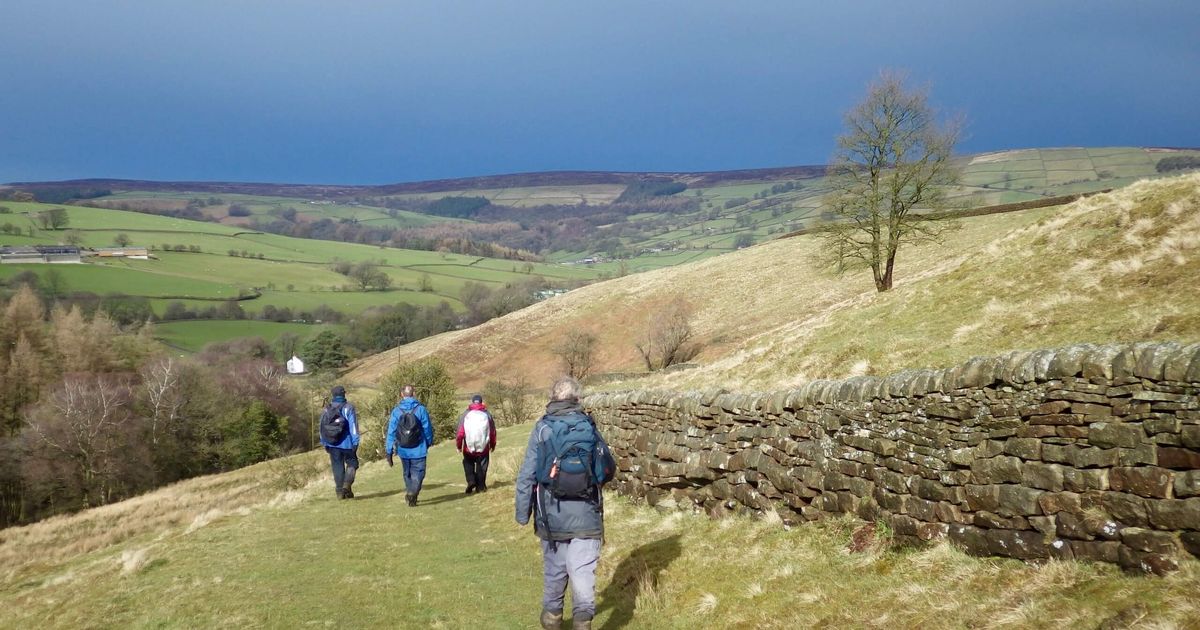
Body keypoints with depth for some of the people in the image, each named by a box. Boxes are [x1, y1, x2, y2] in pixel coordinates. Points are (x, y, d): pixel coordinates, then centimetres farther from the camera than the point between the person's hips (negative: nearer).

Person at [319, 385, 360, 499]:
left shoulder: (326, 410, 5)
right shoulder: (348, 408, -8)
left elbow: (322, 428, 10)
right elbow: (353, 426, -11)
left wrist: (324, 443, 18)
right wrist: (355, 442, -8)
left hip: (332, 444, 4)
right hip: (347, 443, -3)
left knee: (337, 467, 9)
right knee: (352, 464, 10)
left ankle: (340, 491, 10)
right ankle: (346, 485, -11)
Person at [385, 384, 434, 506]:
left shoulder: (396, 410, -3)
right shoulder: (421, 409, -8)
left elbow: (391, 432, -3)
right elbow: (428, 428, -3)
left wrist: (389, 452, 1)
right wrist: (429, 443, 16)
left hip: (403, 450, 3)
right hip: (418, 450, -2)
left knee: (407, 473, 21)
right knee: (418, 474, 2)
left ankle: (410, 494, 28)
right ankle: (412, 493, -21)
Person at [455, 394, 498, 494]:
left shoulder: (465, 415, -5)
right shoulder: (487, 415, 0)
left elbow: (460, 432, -6)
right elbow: (493, 432, 6)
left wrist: (458, 445, 8)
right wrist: (492, 445, 21)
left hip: (469, 448, -1)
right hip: (483, 448, 1)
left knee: (468, 463, 20)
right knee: (481, 466, 15)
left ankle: (471, 481, 1)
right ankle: (480, 486, 15)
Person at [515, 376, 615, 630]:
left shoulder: (542, 429, -5)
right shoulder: (590, 427, -1)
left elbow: (526, 475, -5)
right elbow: (609, 469, 6)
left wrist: (522, 512, 4)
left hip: (552, 515, 0)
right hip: (586, 515, 0)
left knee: (554, 567, 17)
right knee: (582, 569, 0)